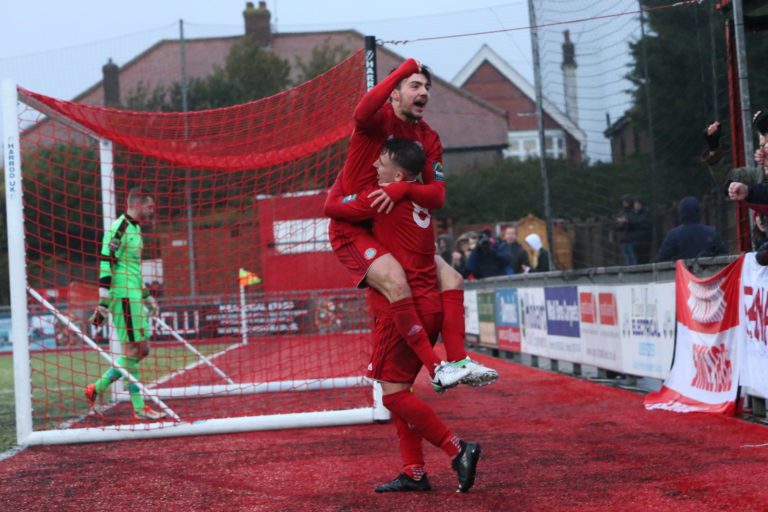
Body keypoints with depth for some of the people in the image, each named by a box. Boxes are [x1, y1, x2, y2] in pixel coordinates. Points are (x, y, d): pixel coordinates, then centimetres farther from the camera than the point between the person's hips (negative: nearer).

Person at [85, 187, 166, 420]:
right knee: (131, 349, -7)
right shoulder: (118, 229, -12)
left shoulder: (135, 229, 19)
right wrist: (103, 303, -20)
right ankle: (139, 408, -2)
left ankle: (97, 388, 15)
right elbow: (105, 264, -17)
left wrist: (146, 295, 28)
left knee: (142, 348, 9)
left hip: (134, 297, 10)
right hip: (122, 296, -10)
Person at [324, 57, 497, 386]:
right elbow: (363, 112, -38)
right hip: (350, 228, -8)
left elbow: (437, 196, -5)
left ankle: (457, 360, -2)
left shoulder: (429, 140, 6)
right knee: (395, 280, -31)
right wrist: (404, 69, -28)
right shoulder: (380, 119, -10)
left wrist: (402, 189, -26)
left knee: (451, 279, 1)